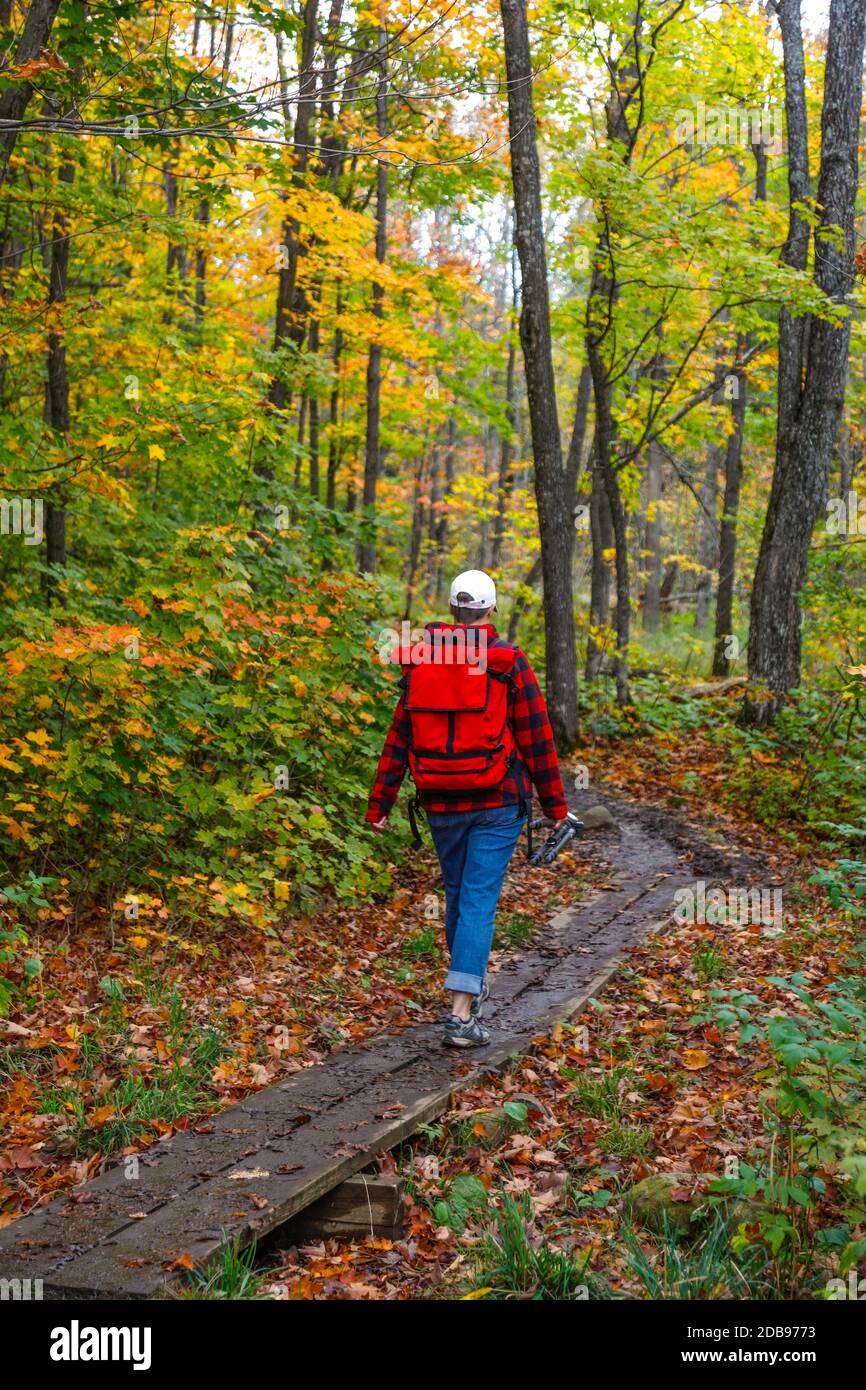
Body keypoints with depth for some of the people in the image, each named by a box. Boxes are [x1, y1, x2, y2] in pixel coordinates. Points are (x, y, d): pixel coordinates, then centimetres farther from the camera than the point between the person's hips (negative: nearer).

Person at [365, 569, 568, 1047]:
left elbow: (398, 738, 4)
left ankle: (470, 986, 37)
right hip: (498, 802, -3)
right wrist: (554, 802, 4)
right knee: (479, 900, -4)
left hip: (440, 805, 4)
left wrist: (379, 803, 7)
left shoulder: (420, 662, 3)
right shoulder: (508, 662, -6)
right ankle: (461, 1013, -11)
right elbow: (536, 737, -4)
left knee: (457, 894, 20)